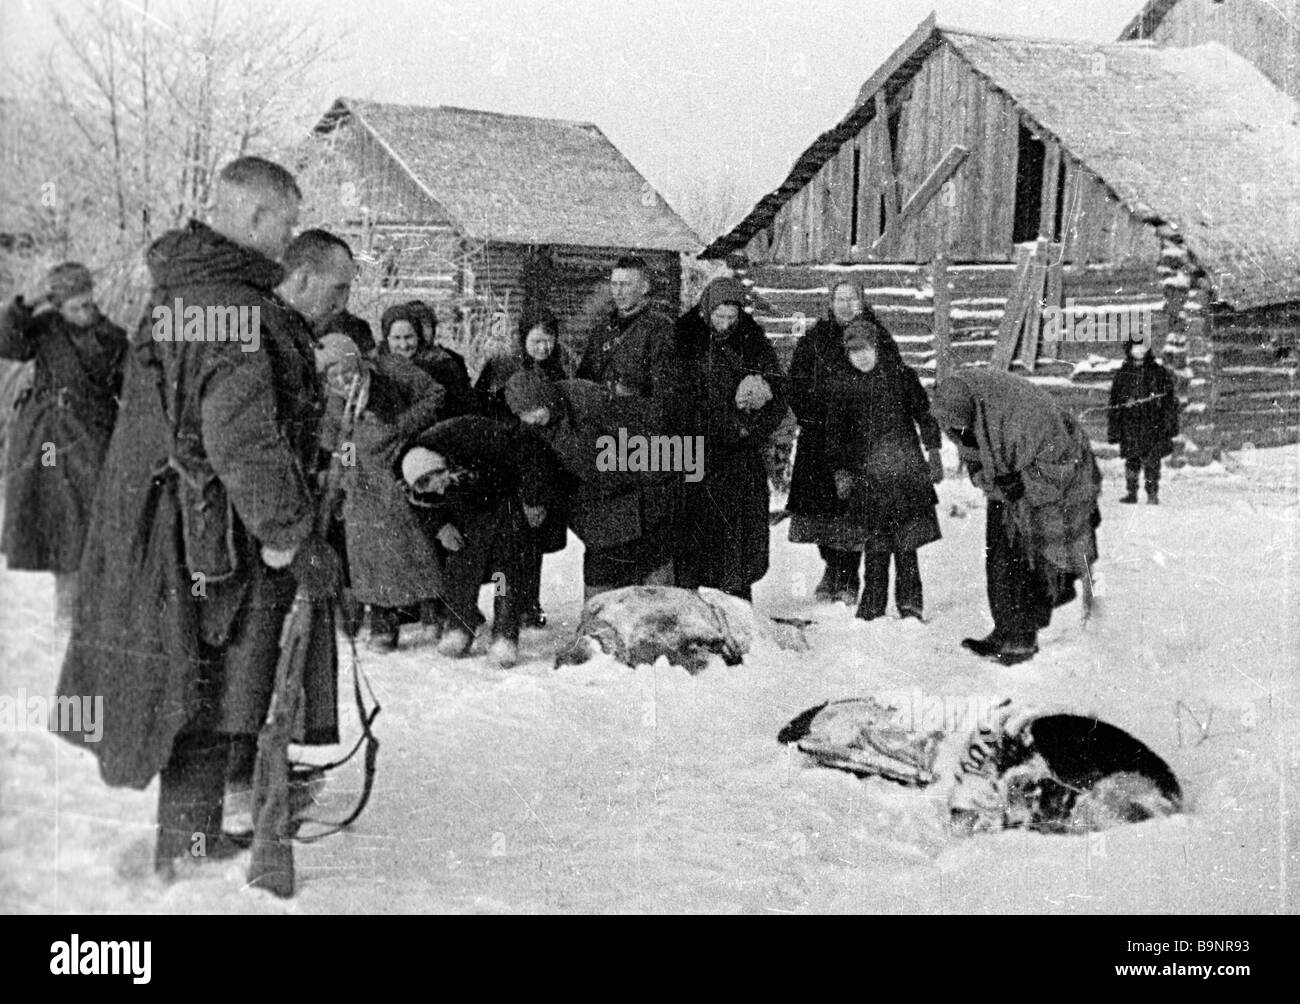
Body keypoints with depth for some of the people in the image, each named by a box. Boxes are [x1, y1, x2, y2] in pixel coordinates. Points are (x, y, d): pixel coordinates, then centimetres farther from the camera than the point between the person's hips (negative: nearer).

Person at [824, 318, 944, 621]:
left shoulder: (900, 374, 3)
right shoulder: (844, 386, 7)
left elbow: (925, 415, 11)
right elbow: (835, 434, 13)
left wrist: (934, 453, 7)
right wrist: (840, 471, 8)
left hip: (907, 471, -1)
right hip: (867, 477, 1)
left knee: (906, 544, -3)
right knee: (875, 548, 1)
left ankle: (910, 603, 6)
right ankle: (872, 607, 8)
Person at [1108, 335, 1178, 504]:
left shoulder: (1159, 372, 4)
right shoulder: (1123, 375, 8)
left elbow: (1170, 400, 5)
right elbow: (1114, 404, 11)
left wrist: (1170, 424, -1)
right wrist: (1113, 430, 7)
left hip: (1153, 425, -2)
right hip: (1130, 425, 2)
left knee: (1152, 461, -4)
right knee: (1131, 460, 3)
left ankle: (1153, 494, 4)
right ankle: (1131, 492, 14)